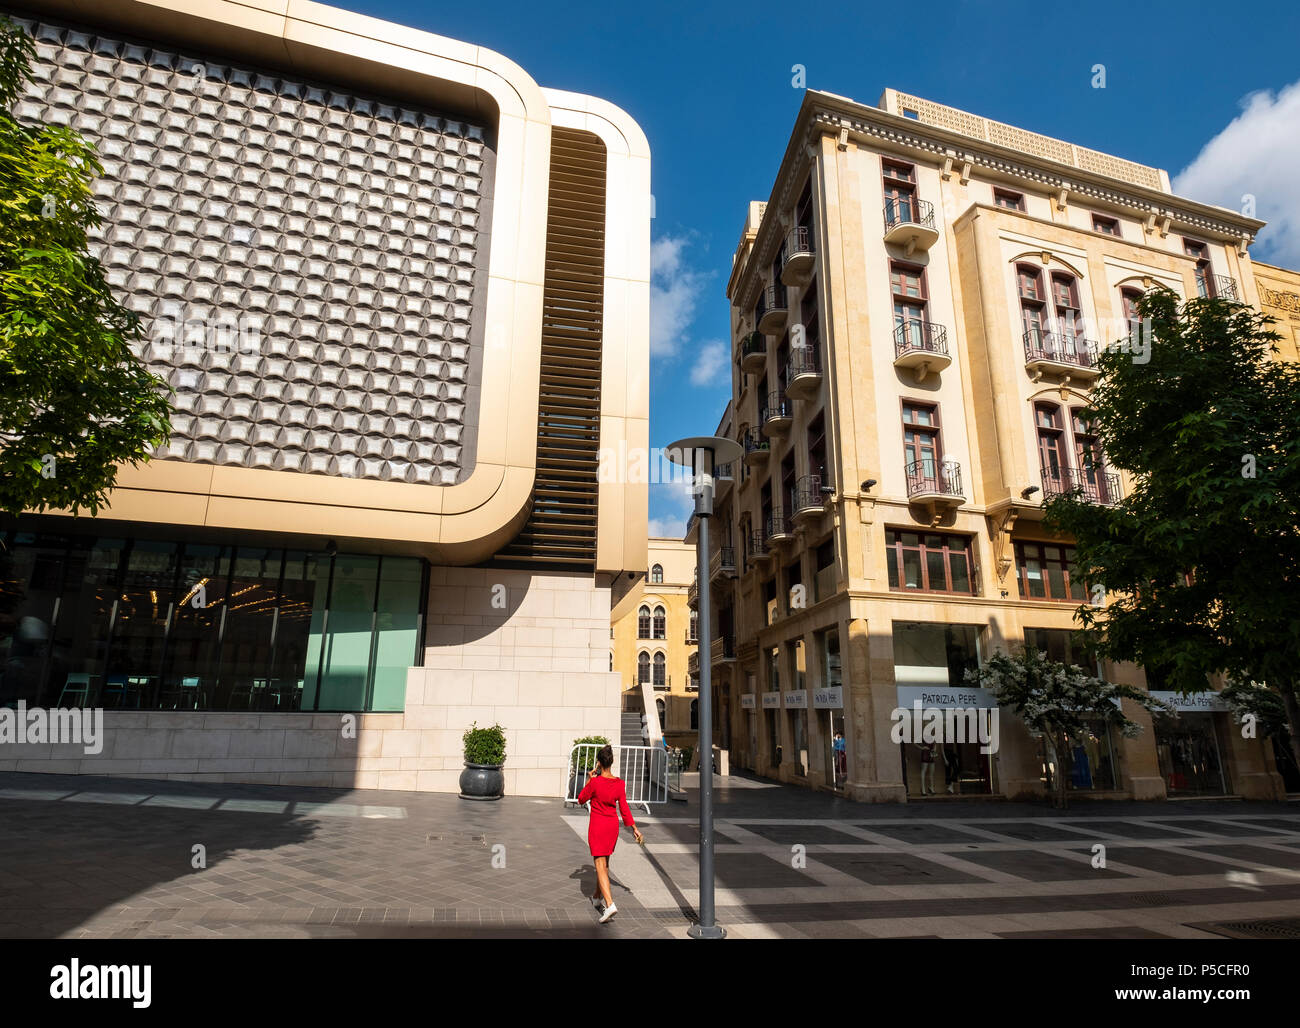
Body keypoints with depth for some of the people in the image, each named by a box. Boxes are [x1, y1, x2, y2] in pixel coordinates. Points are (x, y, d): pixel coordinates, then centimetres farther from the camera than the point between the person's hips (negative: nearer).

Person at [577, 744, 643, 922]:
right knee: (604, 862, 22)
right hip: (613, 825, 5)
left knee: (601, 865, -4)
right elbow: (624, 808, -1)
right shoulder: (619, 784, -5)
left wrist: (589, 779, 1)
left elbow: (581, 799, -3)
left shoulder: (595, 782, -19)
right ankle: (598, 897, 38)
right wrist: (634, 827, 7)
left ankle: (609, 904, -18)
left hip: (597, 826, -5)